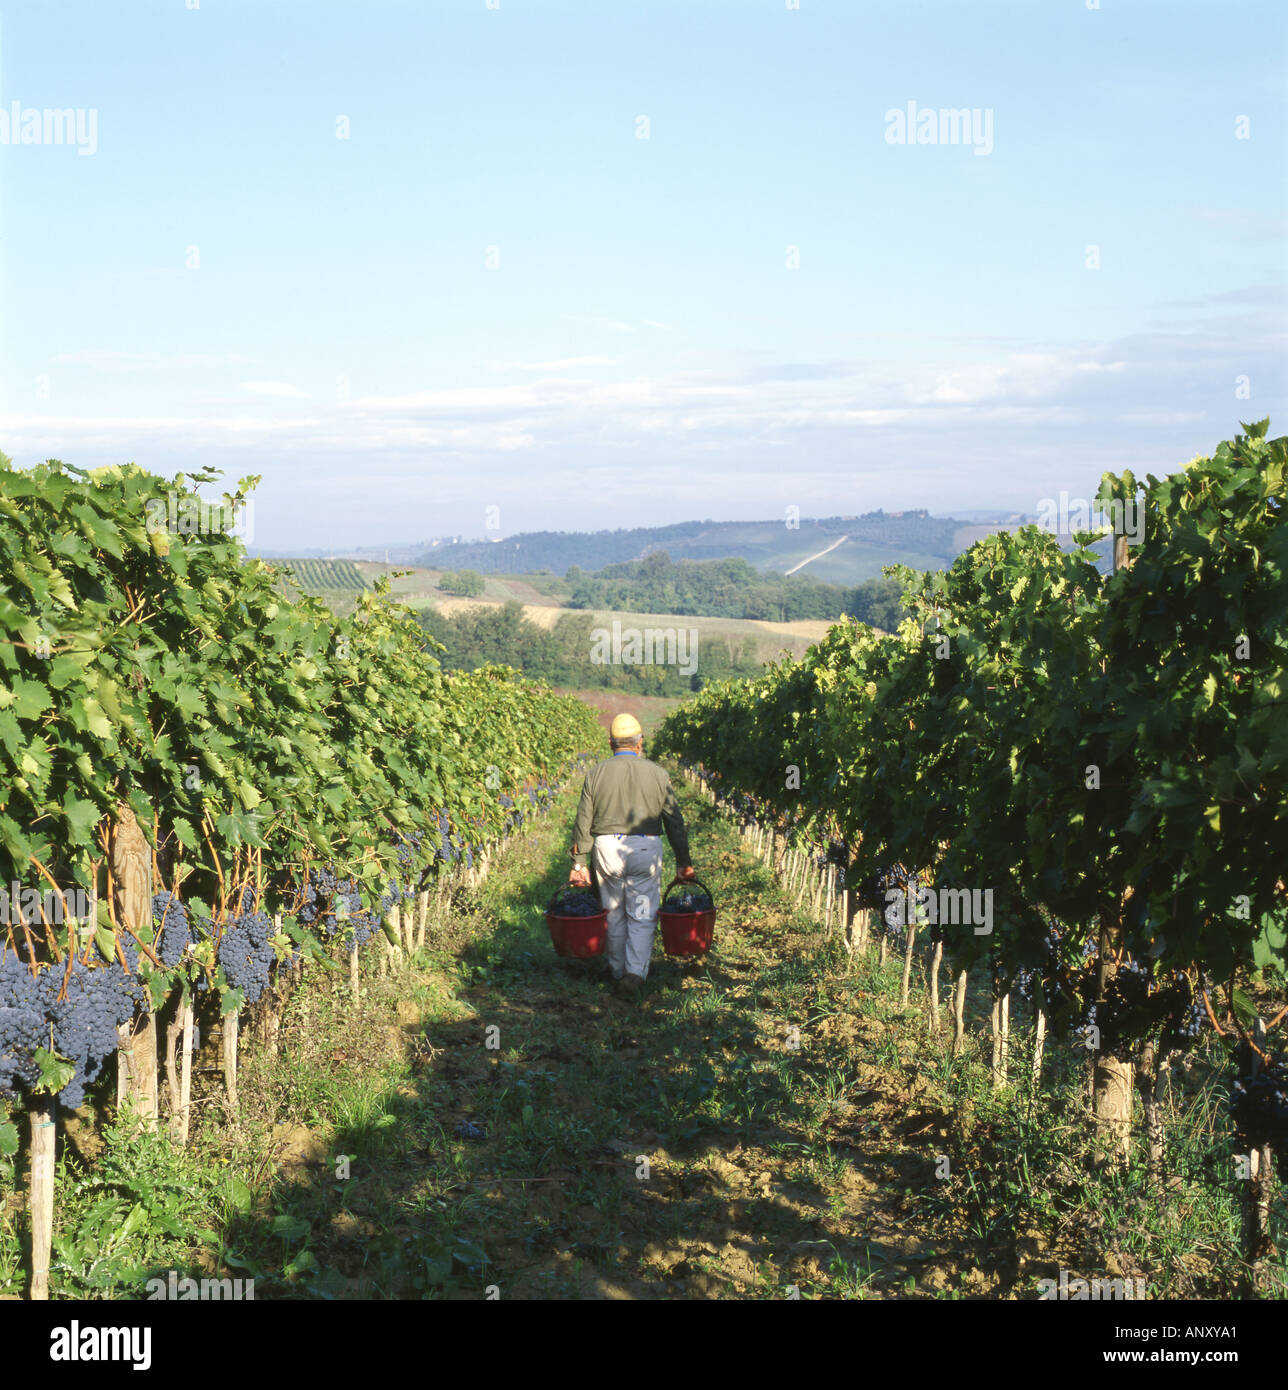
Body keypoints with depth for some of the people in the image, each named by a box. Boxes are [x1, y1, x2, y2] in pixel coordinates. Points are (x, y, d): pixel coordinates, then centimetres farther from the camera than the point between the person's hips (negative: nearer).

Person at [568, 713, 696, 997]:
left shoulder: (596, 773, 3)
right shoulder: (657, 774, 2)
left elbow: (583, 822, 2)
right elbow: (675, 822, 5)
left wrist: (579, 862, 7)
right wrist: (684, 861, 11)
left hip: (606, 849, 1)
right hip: (646, 849, -1)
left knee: (614, 915, 14)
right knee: (643, 916, 4)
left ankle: (619, 971, 24)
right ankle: (636, 972, -9)